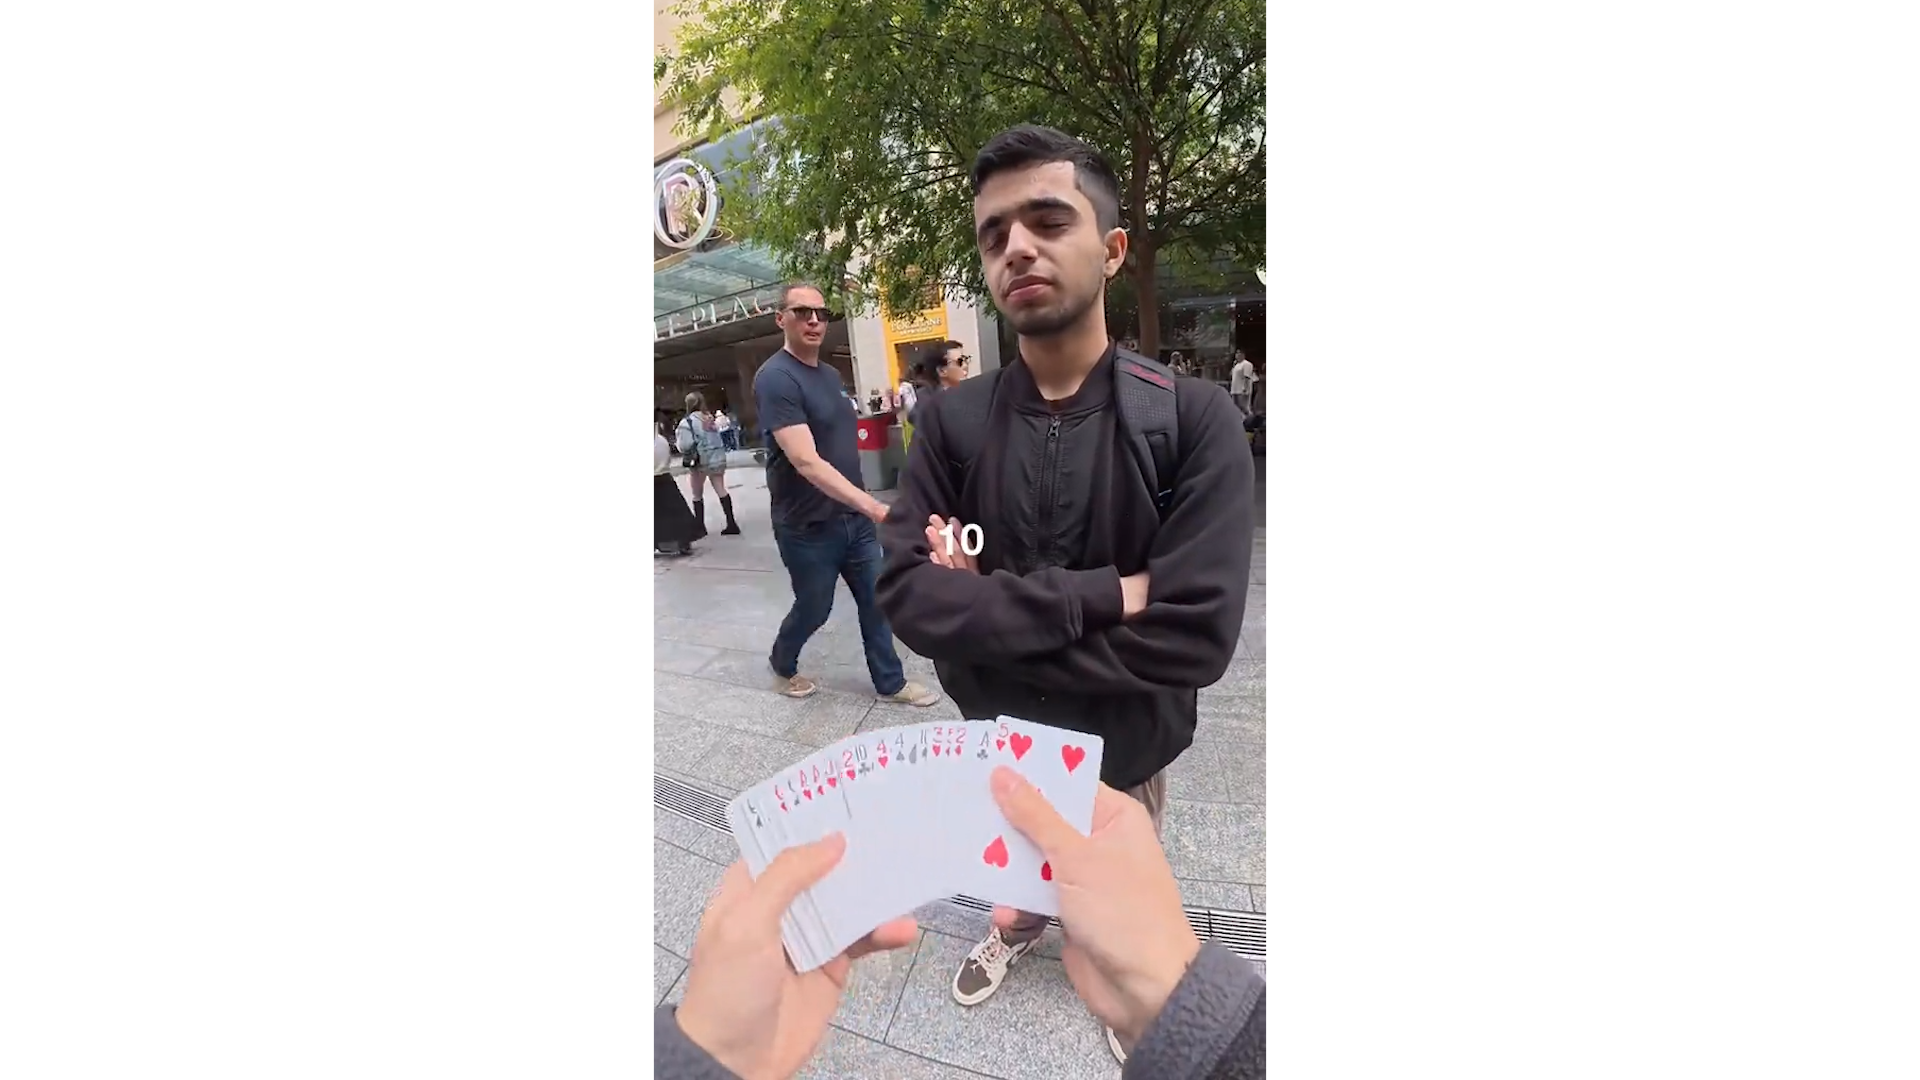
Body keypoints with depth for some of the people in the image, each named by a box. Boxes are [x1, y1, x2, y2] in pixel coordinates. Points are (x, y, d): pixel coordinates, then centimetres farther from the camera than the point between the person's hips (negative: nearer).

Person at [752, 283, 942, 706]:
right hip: (808, 526, -7)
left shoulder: (830, 374, 9)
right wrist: (873, 506, -37)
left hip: (852, 516, 7)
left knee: (877, 602, 10)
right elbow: (806, 462, -29)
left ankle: (890, 683, 26)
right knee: (814, 609, 11)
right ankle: (783, 664, 40)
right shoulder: (775, 378, -19)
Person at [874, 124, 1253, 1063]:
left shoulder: (1194, 418, -20)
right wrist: (1096, 596, -31)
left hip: (1125, 745, -1)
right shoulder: (951, 422, -14)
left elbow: (1196, 633, -29)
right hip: (992, 737, 2)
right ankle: (1018, 924, 66)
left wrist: (994, 614, -26)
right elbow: (906, 594, -23)